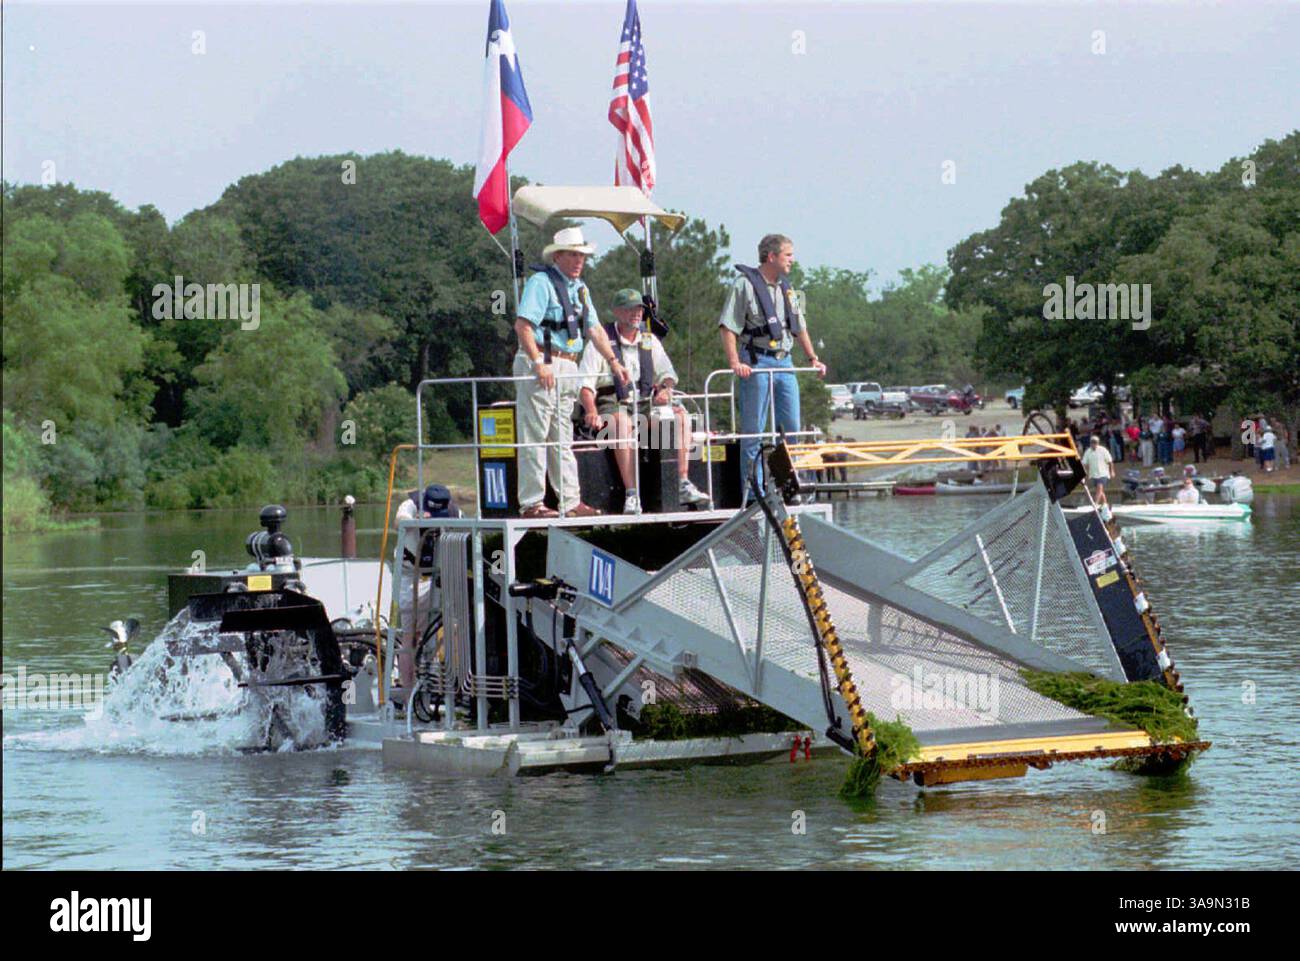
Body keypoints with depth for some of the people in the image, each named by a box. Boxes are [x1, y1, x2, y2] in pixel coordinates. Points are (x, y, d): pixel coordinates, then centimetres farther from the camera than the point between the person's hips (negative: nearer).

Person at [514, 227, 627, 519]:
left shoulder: (578, 287, 18)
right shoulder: (541, 282, -10)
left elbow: (594, 328, 24)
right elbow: (523, 325, -19)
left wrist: (612, 361, 15)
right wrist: (539, 364, -25)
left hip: (567, 368, 9)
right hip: (540, 365, -9)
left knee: (562, 440, 11)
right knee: (534, 437, -7)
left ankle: (571, 503, 14)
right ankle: (531, 503, -7)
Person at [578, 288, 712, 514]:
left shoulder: (649, 340, 16)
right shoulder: (600, 341, 0)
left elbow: (667, 374, 16)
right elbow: (585, 383, -8)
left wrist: (665, 389, -9)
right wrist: (591, 411, -27)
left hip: (645, 405, 5)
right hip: (612, 407, -5)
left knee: (681, 415, -19)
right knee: (623, 422, -38)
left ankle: (684, 486, -23)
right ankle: (631, 495, -43)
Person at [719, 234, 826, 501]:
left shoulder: (786, 288, 16)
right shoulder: (745, 284, -6)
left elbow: (799, 327, 25)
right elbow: (728, 327, -11)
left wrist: (813, 358, 16)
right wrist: (734, 362, -22)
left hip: (784, 361, 7)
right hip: (756, 363, -7)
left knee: (791, 427, 7)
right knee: (753, 431, -3)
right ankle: (752, 493, -1)